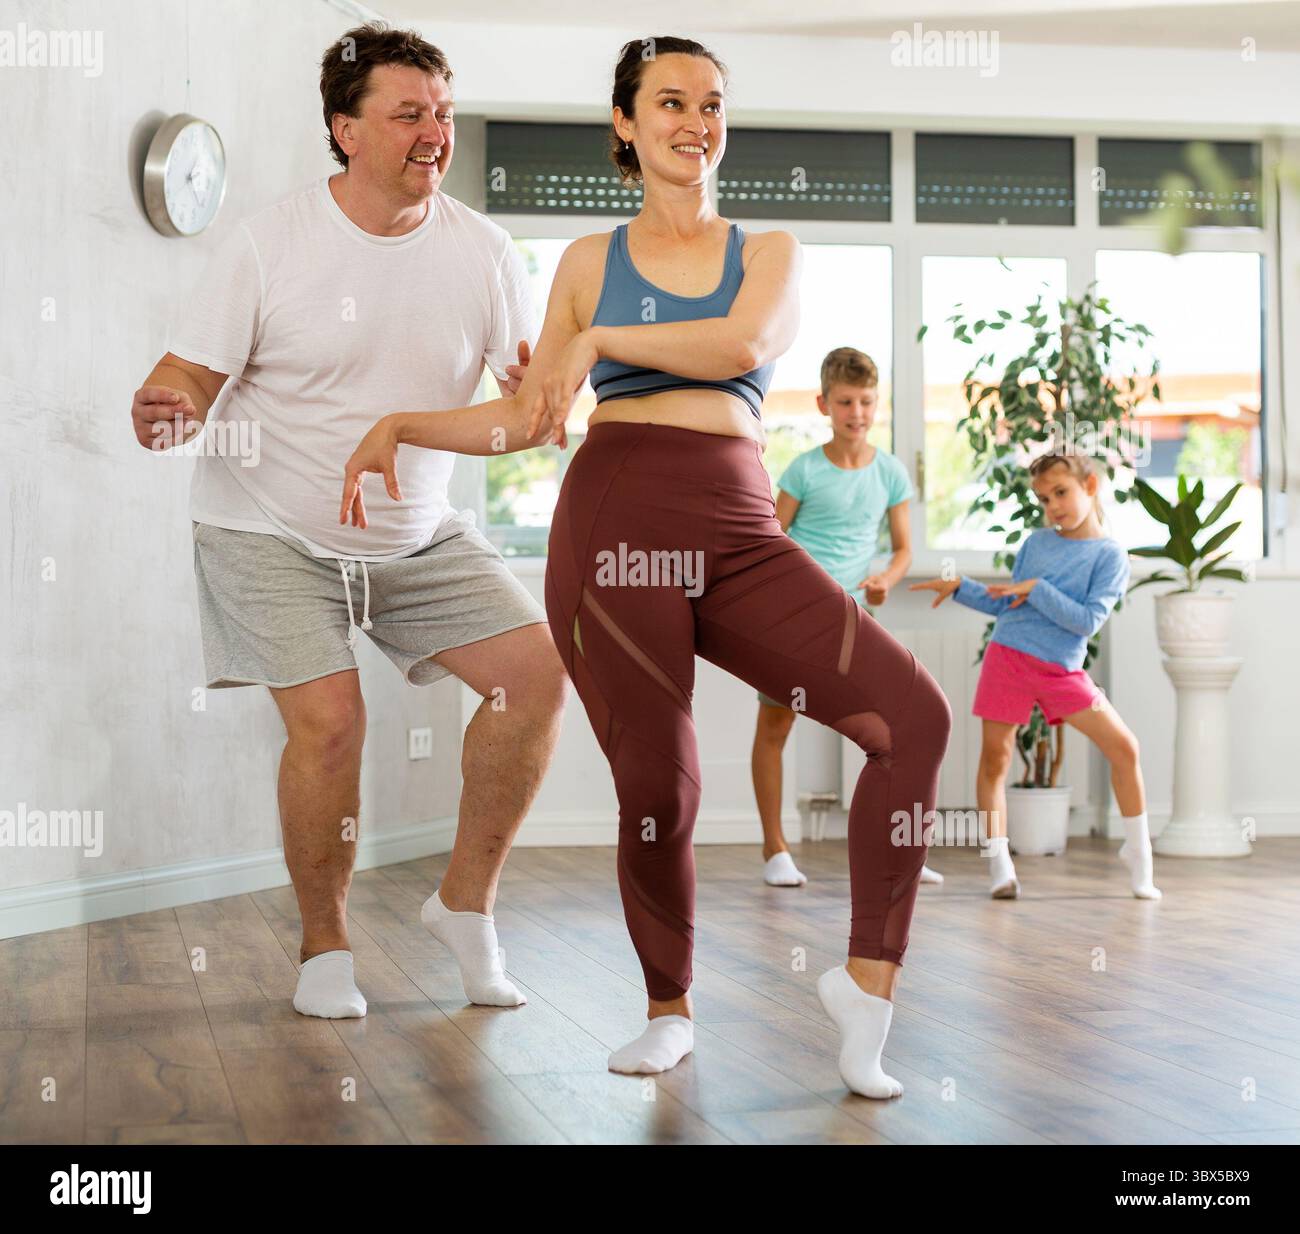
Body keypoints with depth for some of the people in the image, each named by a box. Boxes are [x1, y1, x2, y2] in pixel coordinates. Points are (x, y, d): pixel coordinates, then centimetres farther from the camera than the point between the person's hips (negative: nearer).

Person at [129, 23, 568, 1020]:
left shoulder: (483, 251, -4)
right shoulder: (271, 243, -13)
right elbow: (187, 383, -12)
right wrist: (164, 412, -36)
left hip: (420, 532, 4)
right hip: (270, 530, -4)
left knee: (540, 669, -9)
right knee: (328, 720, -18)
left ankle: (466, 899, 9)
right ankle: (324, 947, 7)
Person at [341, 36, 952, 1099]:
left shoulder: (770, 251, 17)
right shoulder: (591, 261, 17)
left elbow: (743, 345, -6)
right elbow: (525, 420, 18)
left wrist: (599, 339, -5)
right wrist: (400, 426, 7)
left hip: (739, 536, 1)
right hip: (615, 524, -1)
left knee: (913, 714, -17)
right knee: (657, 793, -5)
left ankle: (867, 982, -4)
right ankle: (669, 1010, 23)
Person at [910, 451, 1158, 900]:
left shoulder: (1110, 555, -2)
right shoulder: (1036, 542, 10)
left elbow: (1088, 621, -13)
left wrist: (1037, 589, -14)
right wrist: (960, 588, 12)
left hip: (1063, 671, -2)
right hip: (1007, 656, 2)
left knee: (1124, 748, -7)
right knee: (995, 758, -1)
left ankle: (1138, 855, 9)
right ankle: (998, 864, 7)